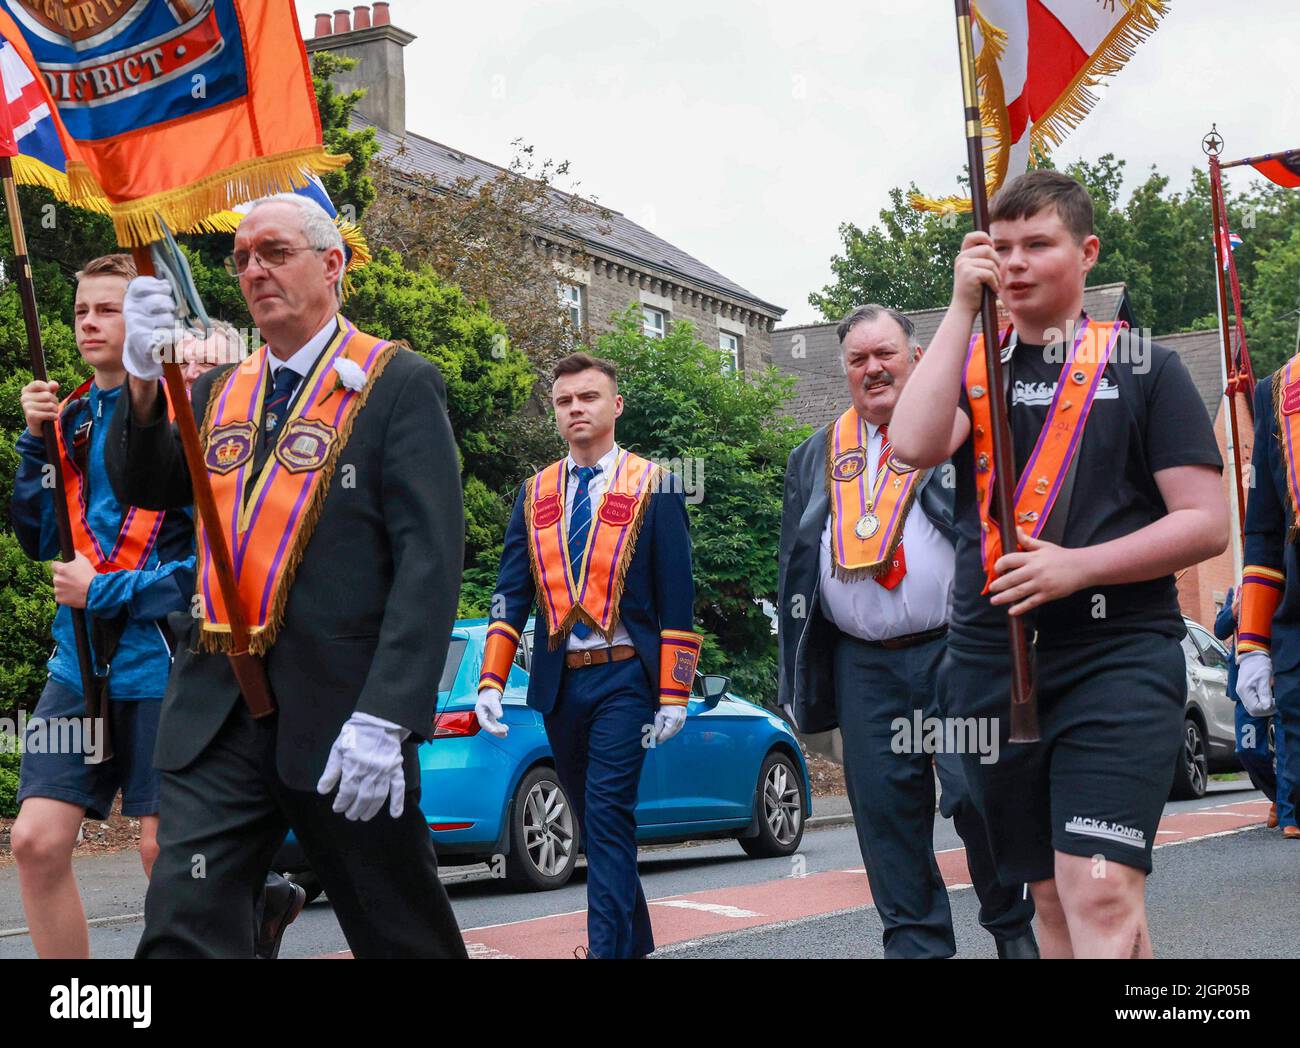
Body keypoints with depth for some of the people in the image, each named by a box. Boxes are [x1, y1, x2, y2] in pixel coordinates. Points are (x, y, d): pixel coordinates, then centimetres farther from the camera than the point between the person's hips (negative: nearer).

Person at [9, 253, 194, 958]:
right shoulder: (71, 417, 11)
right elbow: (39, 541, 12)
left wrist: (105, 591, -12)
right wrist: (36, 444, -1)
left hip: (163, 664, -5)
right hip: (79, 663, 5)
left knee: (165, 851, 2)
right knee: (37, 841, 0)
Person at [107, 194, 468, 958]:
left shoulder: (398, 385, -3)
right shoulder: (220, 390, 16)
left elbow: (430, 560, -11)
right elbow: (147, 487, 5)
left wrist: (384, 718, -20)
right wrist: (143, 383, -13)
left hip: (340, 714, -4)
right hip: (217, 714, 4)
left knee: (402, 934, 10)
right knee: (183, 928, -5)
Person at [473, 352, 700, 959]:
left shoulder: (652, 487, -1)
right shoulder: (535, 494, 10)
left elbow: (676, 598, -4)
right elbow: (511, 591, 6)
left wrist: (674, 696, -9)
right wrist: (491, 681, -5)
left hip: (623, 676, -5)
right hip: (557, 680, 5)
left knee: (609, 815, -13)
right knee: (592, 819, 11)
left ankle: (609, 947, -12)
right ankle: (635, 940, 24)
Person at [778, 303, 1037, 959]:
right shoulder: (815, 458, 18)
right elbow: (795, 564, 20)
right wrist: (798, 672, 15)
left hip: (954, 654, -4)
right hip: (861, 666, 4)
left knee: (977, 796, -11)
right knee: (886, 811, 3)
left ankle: (1012, 928, 13)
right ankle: (917, 943, 14)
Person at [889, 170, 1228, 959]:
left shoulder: (1142, 367, 2)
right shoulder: (969, 365, 11)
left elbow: (1207, 523, -3)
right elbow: (916, 444, -11)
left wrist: (1076, 566, -15)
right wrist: (964, 306, -9)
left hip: (1117, 658, -4)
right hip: (990, 661, 4)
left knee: (1102, 894, -17)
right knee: (1051, 898, 11)